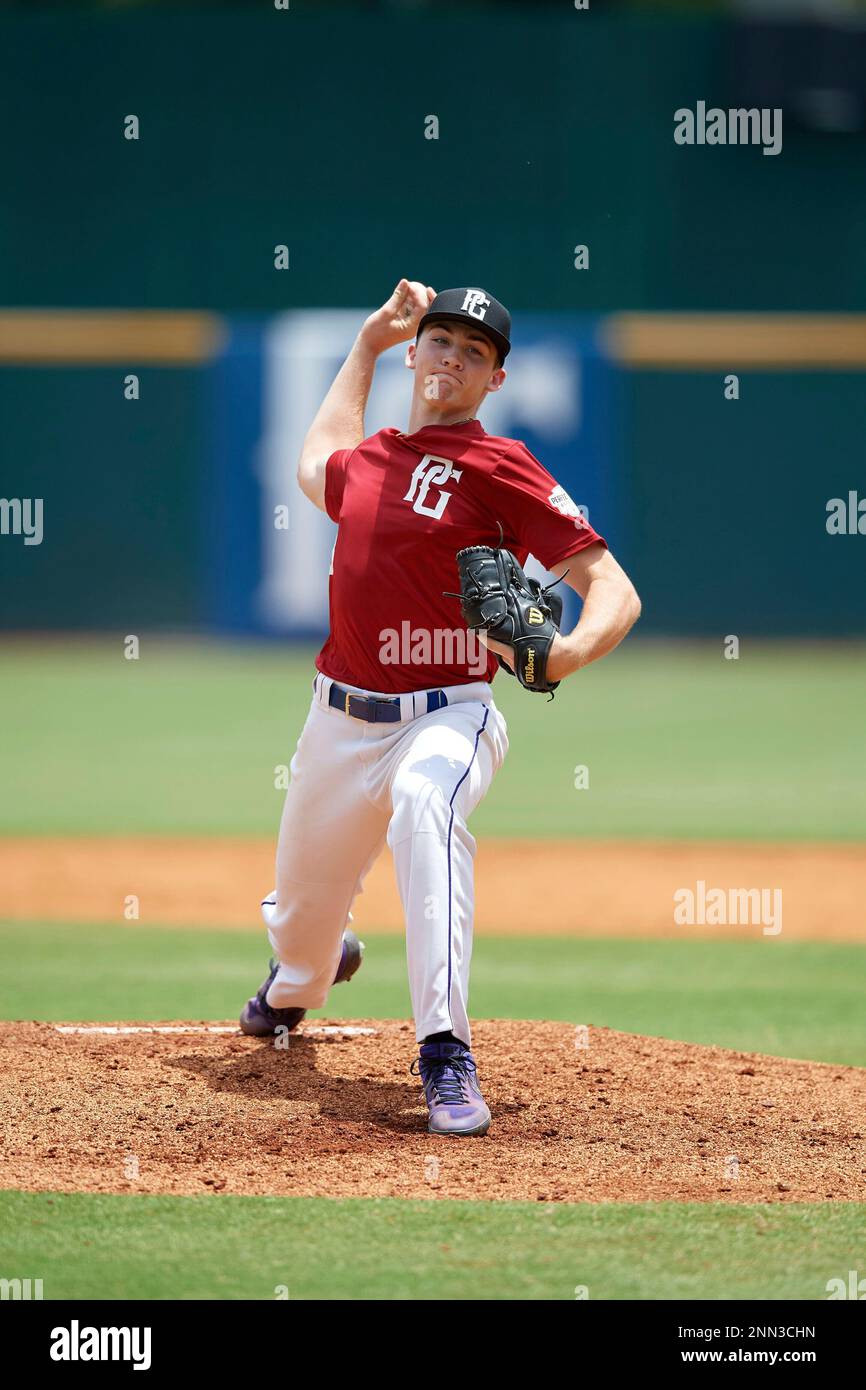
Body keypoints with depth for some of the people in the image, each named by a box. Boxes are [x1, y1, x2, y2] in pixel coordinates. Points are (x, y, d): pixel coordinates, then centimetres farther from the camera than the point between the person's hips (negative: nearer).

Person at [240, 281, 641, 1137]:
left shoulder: (498, 468, -9)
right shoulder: (371, 458, 10)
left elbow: (615, 591, -15)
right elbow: (317, 466, 38)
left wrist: (571, 651, -37)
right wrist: (367, 343, 33)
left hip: (445, 719, -6)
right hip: (340, 723, 6)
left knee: (425, 801, -41)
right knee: (299, 927, 18)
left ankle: (446, 1056, -42)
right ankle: (300, 982, 59)